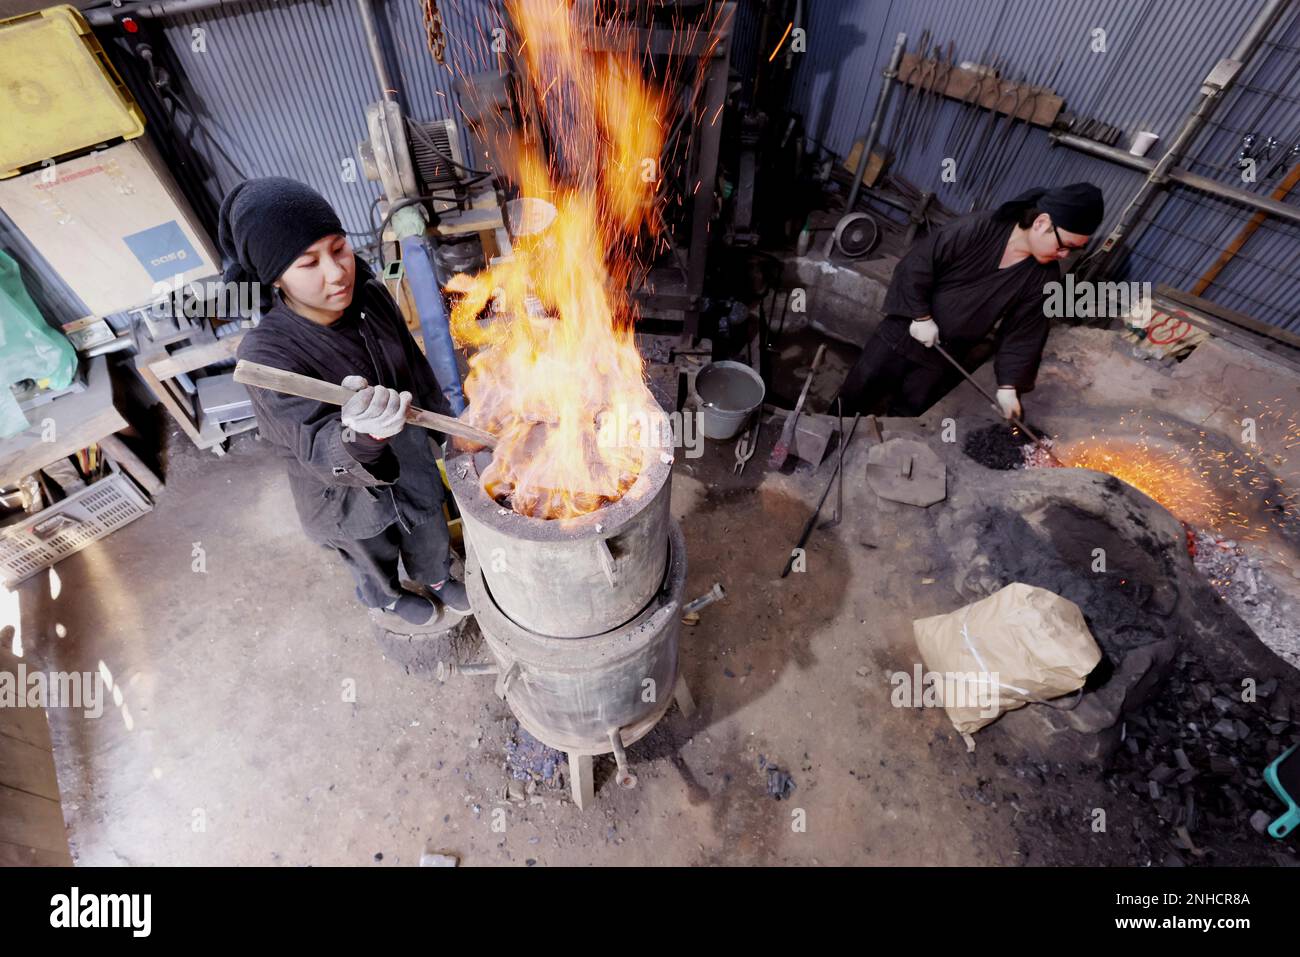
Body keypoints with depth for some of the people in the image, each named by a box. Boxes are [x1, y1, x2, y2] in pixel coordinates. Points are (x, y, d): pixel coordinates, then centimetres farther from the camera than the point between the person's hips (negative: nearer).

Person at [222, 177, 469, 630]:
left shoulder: (369, 293, -18)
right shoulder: (266, 354, -32)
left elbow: (413, 363, -1)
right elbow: (322, 452, -40)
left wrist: (441, 415, 13)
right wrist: (360, 437, -63)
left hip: (409, 458, 4)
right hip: (347, 491, -3)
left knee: (427, 530, 30)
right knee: (374, 557, 27)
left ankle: (438, 578, 63)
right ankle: (385, 600, 61)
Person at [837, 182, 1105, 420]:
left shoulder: (1045, 278, -7)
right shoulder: (975, 229, -20)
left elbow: (1024, 335, -4)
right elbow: (915, 265, -16)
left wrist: (1008, 385, -12)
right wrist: (921, 316, -18)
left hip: (945, 355, 3)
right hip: (906, 329, -3)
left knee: (907, 413, 12)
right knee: (859, 394, 8)